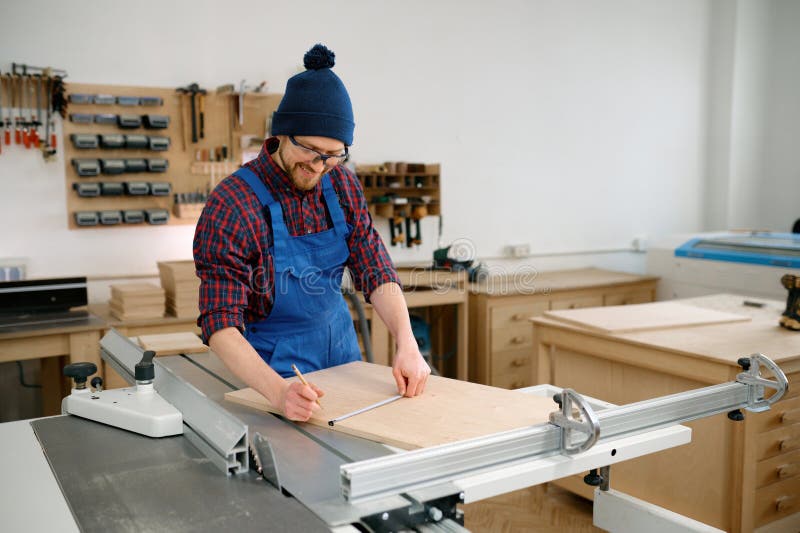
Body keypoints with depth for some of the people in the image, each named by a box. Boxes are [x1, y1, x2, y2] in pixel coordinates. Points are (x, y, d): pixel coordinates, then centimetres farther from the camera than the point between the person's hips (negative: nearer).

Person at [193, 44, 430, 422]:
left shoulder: (342, 186, -5)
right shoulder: (233, 205, -23)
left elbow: (376, 272, -7)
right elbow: (221, 325, -26)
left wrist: (408, 346, -23)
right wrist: (278, 391, -41)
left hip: (344, 354, 5)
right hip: (274, 367, -4)